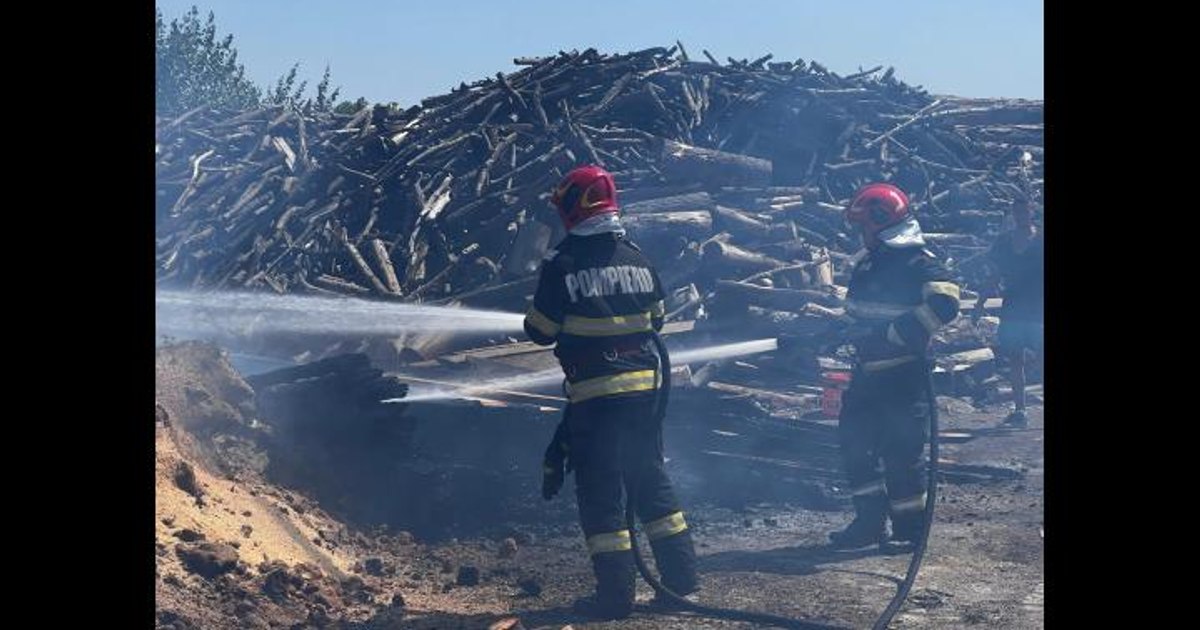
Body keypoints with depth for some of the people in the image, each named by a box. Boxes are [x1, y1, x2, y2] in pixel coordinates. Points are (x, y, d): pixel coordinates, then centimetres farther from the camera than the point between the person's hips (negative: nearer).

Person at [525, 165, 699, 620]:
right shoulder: (638, 258, 4)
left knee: (600, 491, 3)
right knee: (651, 477, 18)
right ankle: (681, 573, 21)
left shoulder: (563, 263, -12)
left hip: (594, 394, -5)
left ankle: (615, 594, 3)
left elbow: (540, 331, -6)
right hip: (646, 385, 5)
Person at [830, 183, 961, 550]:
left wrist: (895, 333, -27)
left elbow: (944, 303, -28)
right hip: (869, 372, 9)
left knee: (901, 451, -4)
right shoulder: (868, 262, 13)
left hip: (904, 376, -9)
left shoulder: (917, 263, -14)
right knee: (855, 443, 10)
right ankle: (869, 521, 19)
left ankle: (910, 528, 10)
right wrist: (835, 329, 12)